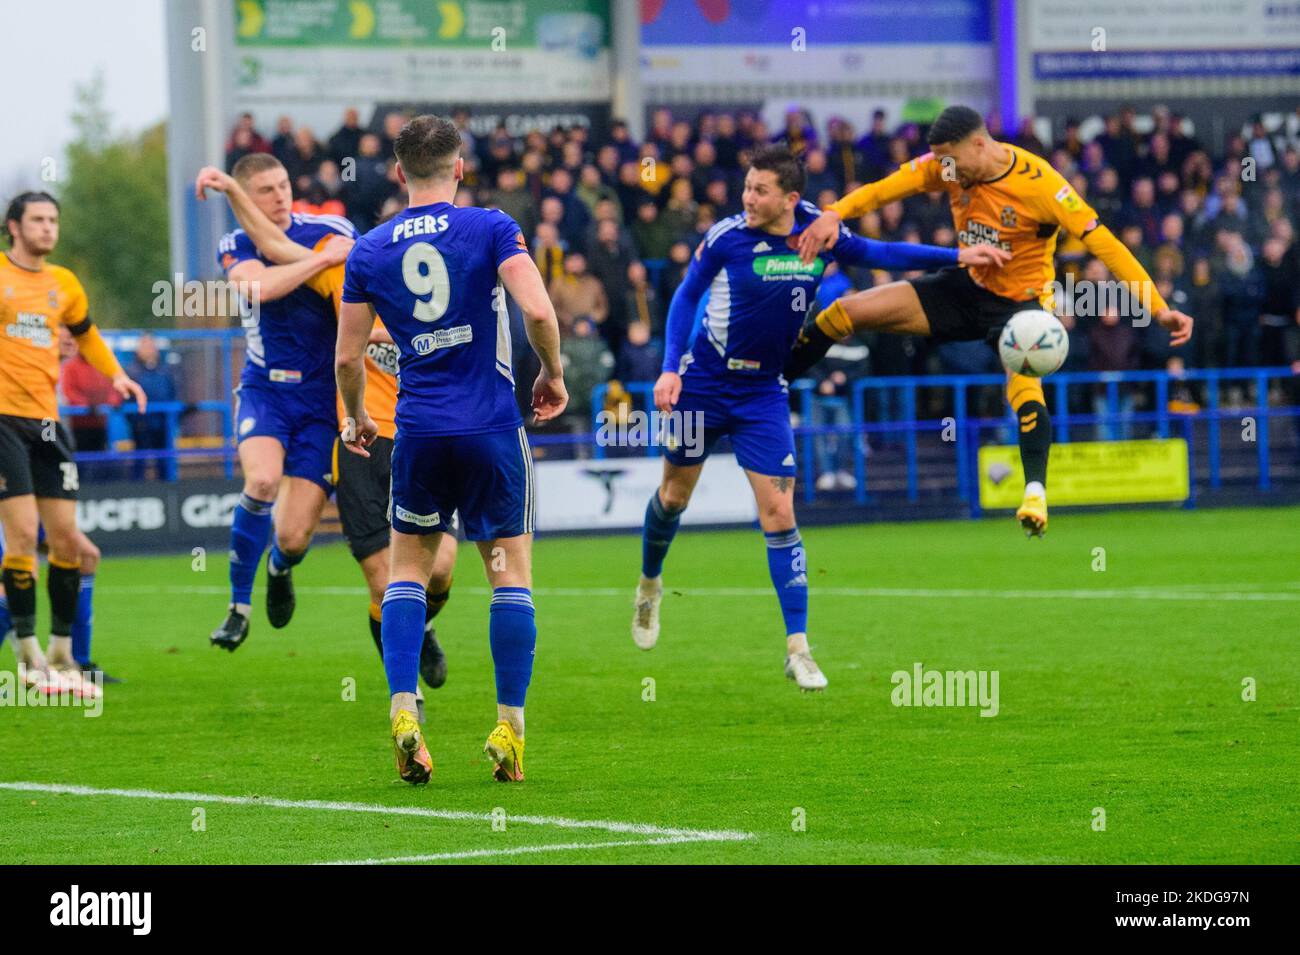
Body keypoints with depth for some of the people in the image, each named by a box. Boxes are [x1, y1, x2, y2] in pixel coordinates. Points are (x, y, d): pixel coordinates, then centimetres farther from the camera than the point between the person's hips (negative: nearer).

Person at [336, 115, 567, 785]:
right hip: (493, 426, -2)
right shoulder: (491, 229, -4)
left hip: (419, 430, 2)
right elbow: (538, 311, -16)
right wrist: (553, 374, 1)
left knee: (407, 567, 13)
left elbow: (348, 357, 5)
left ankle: (403, 711, -3)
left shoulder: (368, 252, 3)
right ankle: (509, 730, 3)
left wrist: (355, 418, 22)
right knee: (511, 572, 7)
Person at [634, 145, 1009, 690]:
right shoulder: (726, 237, -15)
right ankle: (650, 584, 45)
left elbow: (878, 254, 7)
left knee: (778, 513, -8)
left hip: (763, 393, 1)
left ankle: (798, 649, -7)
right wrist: (670, 369, -13)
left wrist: (958, 256, 1)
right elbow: (687, 297, -3)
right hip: (703, 382, -1)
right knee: (675, 494, 14)